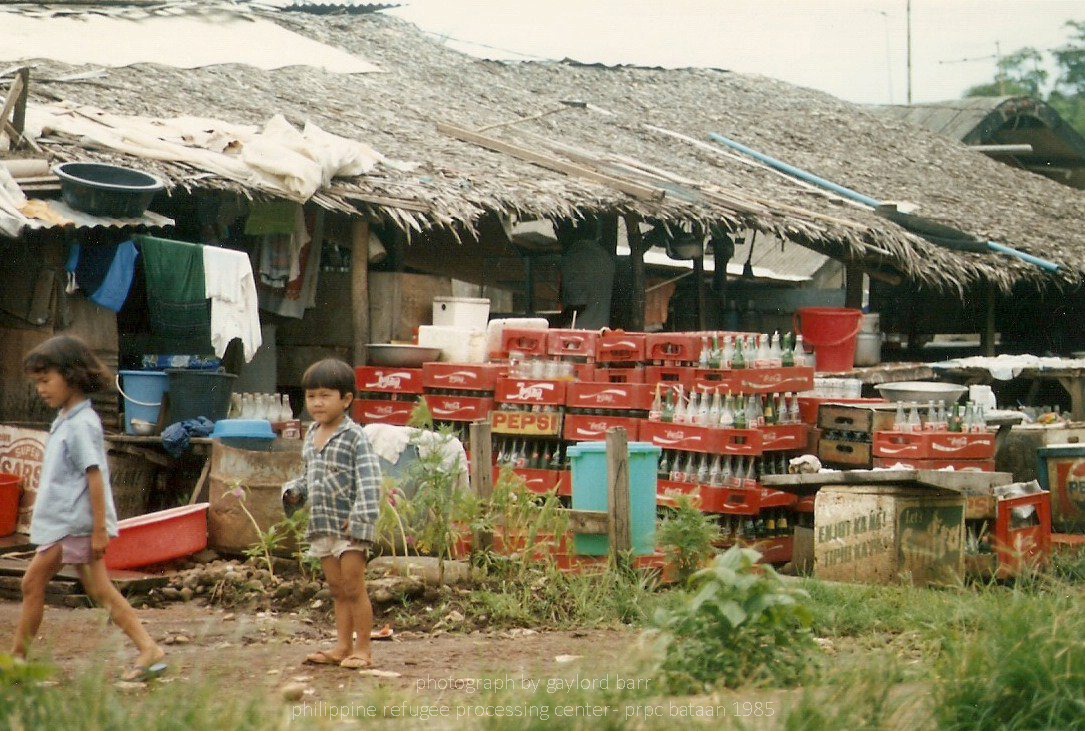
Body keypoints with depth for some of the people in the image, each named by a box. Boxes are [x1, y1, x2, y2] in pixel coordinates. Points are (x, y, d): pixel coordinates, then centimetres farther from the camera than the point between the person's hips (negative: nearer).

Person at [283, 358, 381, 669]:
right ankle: (343, 646, 18)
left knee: (354, 587, -4)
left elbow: (369, 481, -18)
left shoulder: (354, 437, -12)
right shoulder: (312, 434, 12)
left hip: (348, 526, -7)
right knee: (337, 590, 13)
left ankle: (362, 649, 2)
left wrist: (361, 520, -24)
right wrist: (295, 492, 5)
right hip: (322, 525, 7)